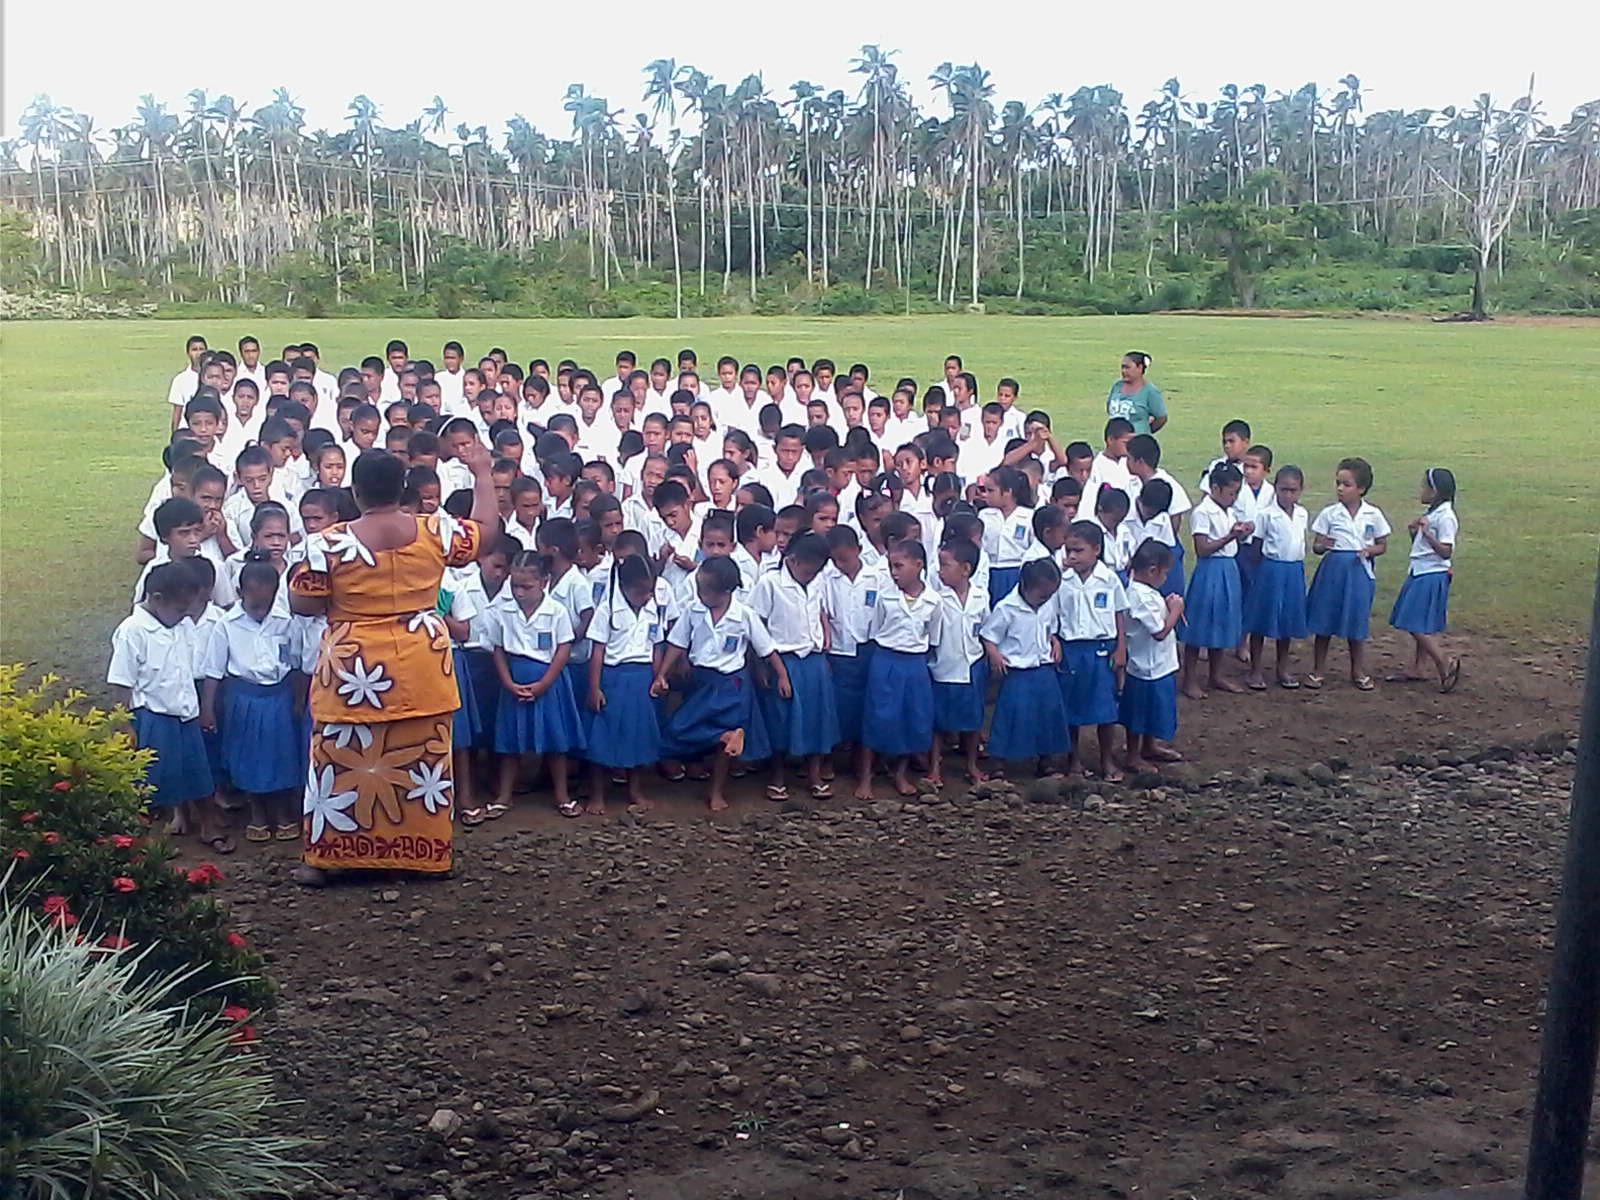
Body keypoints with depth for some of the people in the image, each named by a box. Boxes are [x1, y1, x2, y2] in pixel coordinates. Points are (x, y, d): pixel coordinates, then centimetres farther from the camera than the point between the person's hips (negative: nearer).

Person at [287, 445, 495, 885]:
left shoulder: (329, 543, -10)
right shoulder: (436, 531, -4)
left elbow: (303, 604, -6)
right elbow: (483, 532, 13)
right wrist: (483, 474, 24)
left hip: (355, 675, -2)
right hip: (422, 674, 2)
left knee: (342, 763, 9)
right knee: (421, 761, 12)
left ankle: (323, 860, 16)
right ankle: (425, 853, 22)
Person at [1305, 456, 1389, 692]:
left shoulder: (1373, 515, -1)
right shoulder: (1329, 513, -2)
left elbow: (1382, 545, 8)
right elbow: (1315, 546, 0)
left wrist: (1369, 551, -12)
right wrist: (1323, 546, -22)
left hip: (1359, 572, 0)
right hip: (1333, 570, 0)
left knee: (1356, 625, 9)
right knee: (1324, 623, 4)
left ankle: (1358, 672, 24)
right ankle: (1317, 671, 16)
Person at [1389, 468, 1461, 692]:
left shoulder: (1445, 517, -16)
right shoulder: (1432, 514, 13)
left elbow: (1446, 552, -20)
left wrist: (1426, 532, -26)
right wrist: (1414, 532, 4)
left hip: (1432, 577, -10)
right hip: (1419, 574, 10)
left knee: (1418, 626, -11)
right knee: (1421, 627, 14)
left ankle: (1446, 667, -4)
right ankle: (1416, 669, 21)